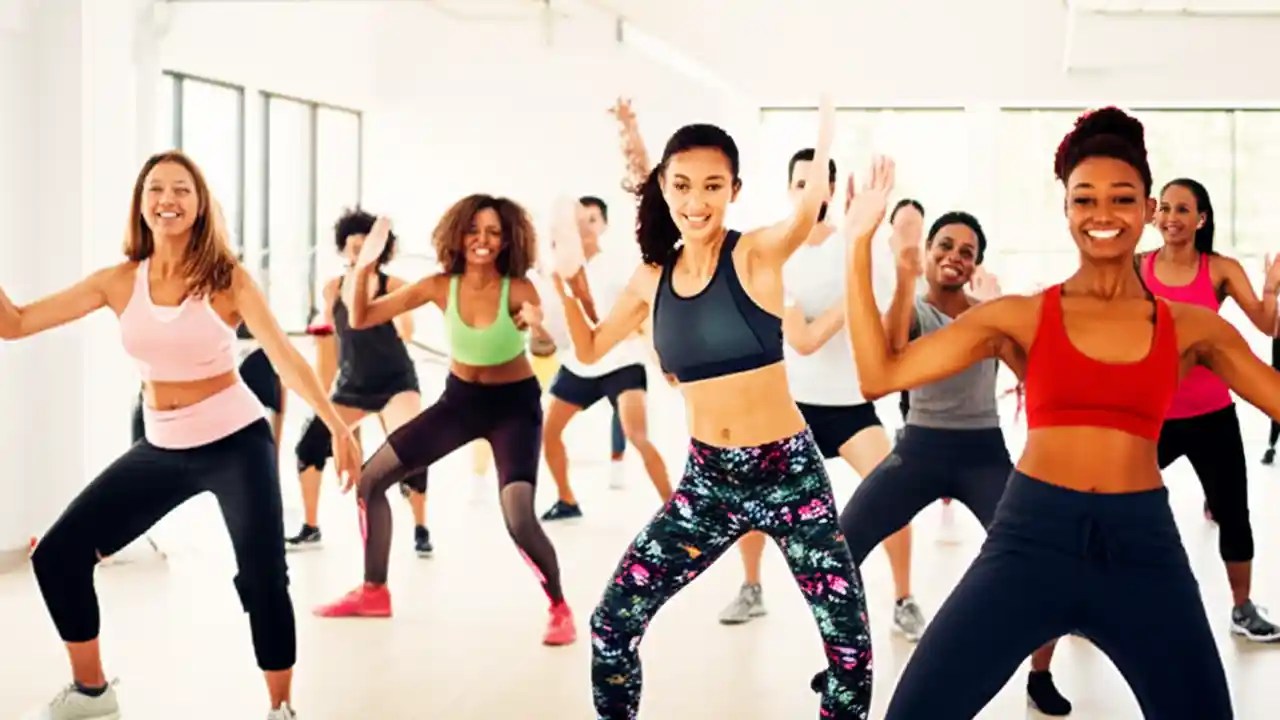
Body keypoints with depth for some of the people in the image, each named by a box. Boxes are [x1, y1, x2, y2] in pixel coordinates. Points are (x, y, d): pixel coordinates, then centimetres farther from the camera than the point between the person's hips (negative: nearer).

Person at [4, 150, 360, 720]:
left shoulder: (227, 279, -11)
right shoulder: (119, 282, -1)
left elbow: (285, 357, -18)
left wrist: (336, 426, -29)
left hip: (236, 442, -4)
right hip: (161, 448, 4)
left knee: (263, 580, -7)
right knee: (57, 556, 0)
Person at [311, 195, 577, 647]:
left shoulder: (518, 289, -20)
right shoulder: (441, 286, -12)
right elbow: (360, 319, -12)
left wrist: (538, 328, -58)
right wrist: (364, 265, -28)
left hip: (515, 404, -5)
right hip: (460, 398, 5)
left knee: (519, 519, -24)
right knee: (370, 478, 2)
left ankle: (560, 609, 1)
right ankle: (373, 593, 18)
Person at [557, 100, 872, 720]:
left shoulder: (758, 254, -11)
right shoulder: (652, 278, 4)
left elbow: (807, 213, -35)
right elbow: (590, 350, 19)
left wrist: (822, 149, -56)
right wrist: (566, 287, 0)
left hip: (789, 472, -4)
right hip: (706, 480, 4)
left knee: (849, 642, -6)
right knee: (612, 623, 3)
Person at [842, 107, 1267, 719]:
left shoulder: (1193, 329, 7)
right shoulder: (1021, 317, 4)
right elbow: (880, 374, -2)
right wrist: (860, 245, -4)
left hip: (1143, 547, 1)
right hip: (1032, 538, -1)